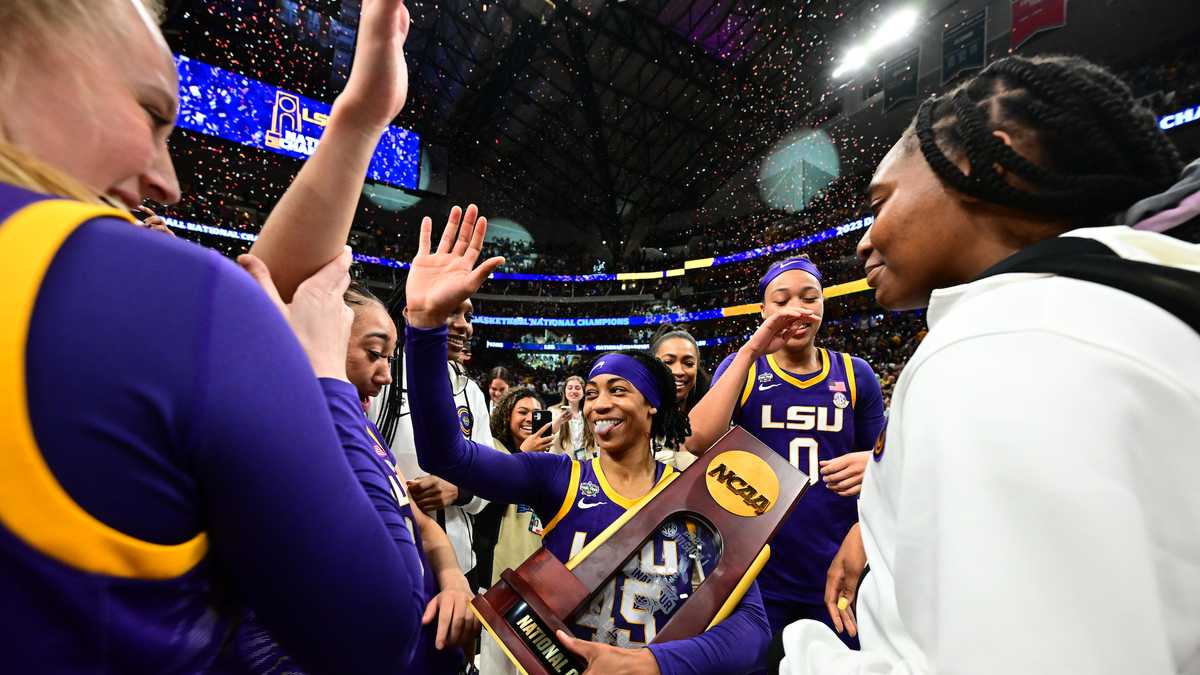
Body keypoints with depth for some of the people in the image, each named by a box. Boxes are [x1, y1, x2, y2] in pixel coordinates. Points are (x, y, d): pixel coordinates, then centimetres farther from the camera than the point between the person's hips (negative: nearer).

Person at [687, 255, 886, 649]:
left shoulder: (855, 373, 1)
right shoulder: (741, 366, -4)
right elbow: (697, 441, -20)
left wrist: (870, 463, -16)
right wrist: (750, 351, -24)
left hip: (836, 572, 2)